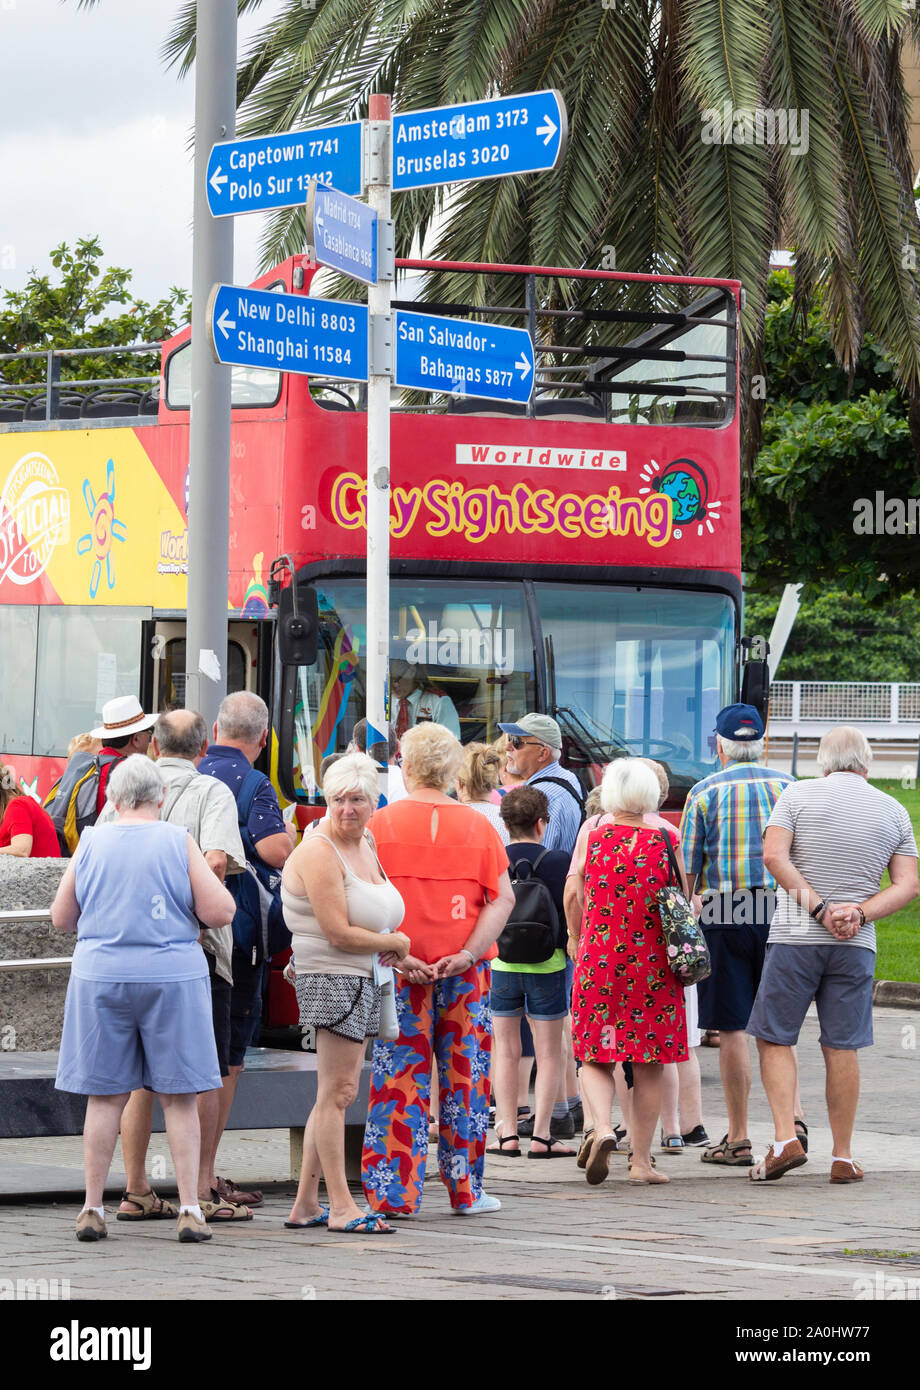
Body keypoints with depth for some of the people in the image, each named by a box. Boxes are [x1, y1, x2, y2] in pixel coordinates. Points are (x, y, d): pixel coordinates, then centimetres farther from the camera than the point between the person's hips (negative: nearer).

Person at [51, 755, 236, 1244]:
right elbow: (219, 912, -6)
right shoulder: (178, 841, -3)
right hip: (172, 978, -1)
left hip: (101, 976, 1)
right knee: (179, 1097, 4)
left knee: (104, 1097, 7)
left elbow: (62, 918, 10)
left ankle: (92, 1208, 9)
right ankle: (190, 1208, 1)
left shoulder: (92, 842, 3)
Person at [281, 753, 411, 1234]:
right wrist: (393, 943, -5)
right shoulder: (319, 853, -14)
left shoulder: (366, 844, 14)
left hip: (363, 979, 9)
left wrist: (390, 948, 6)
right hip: (332, 977, -9)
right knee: (337, 1092, -9)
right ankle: (340, 1207, -9)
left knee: (336, 1094, 10)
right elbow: (338, 933, -19)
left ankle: (306, 1204, 14)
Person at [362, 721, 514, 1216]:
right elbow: (502, 898, -3)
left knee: (399, 1079, 2)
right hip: (466, 972, 1)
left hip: (401, 971, -1)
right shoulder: (478, 826, 3)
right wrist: (468, 953, -8)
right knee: (465, 1075, 9)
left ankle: (396, 1190, 1)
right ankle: (465, 1188, 13)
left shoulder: (382, 824, -2)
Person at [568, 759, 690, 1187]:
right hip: (652, 963, 0)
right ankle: (641, 1160, 9)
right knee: (649, 1065, 8)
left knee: (595, 1056, 10)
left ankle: (601, 1128, -16)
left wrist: (576, 939, 19)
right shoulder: (665, 842, -4)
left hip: (598, 959, 0)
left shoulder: (592, 837, -4)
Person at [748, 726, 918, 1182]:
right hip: (856, 946, 2)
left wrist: (819, 909, -12)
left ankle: (785, 1139, -8)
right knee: (842, 1048, 6)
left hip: (794, 938, -2)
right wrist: (858, 914, -9)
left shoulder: (798, 794, 1)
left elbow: (774, 856, -11)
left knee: (775, 1038, 6)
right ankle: (843, 1157, 7)